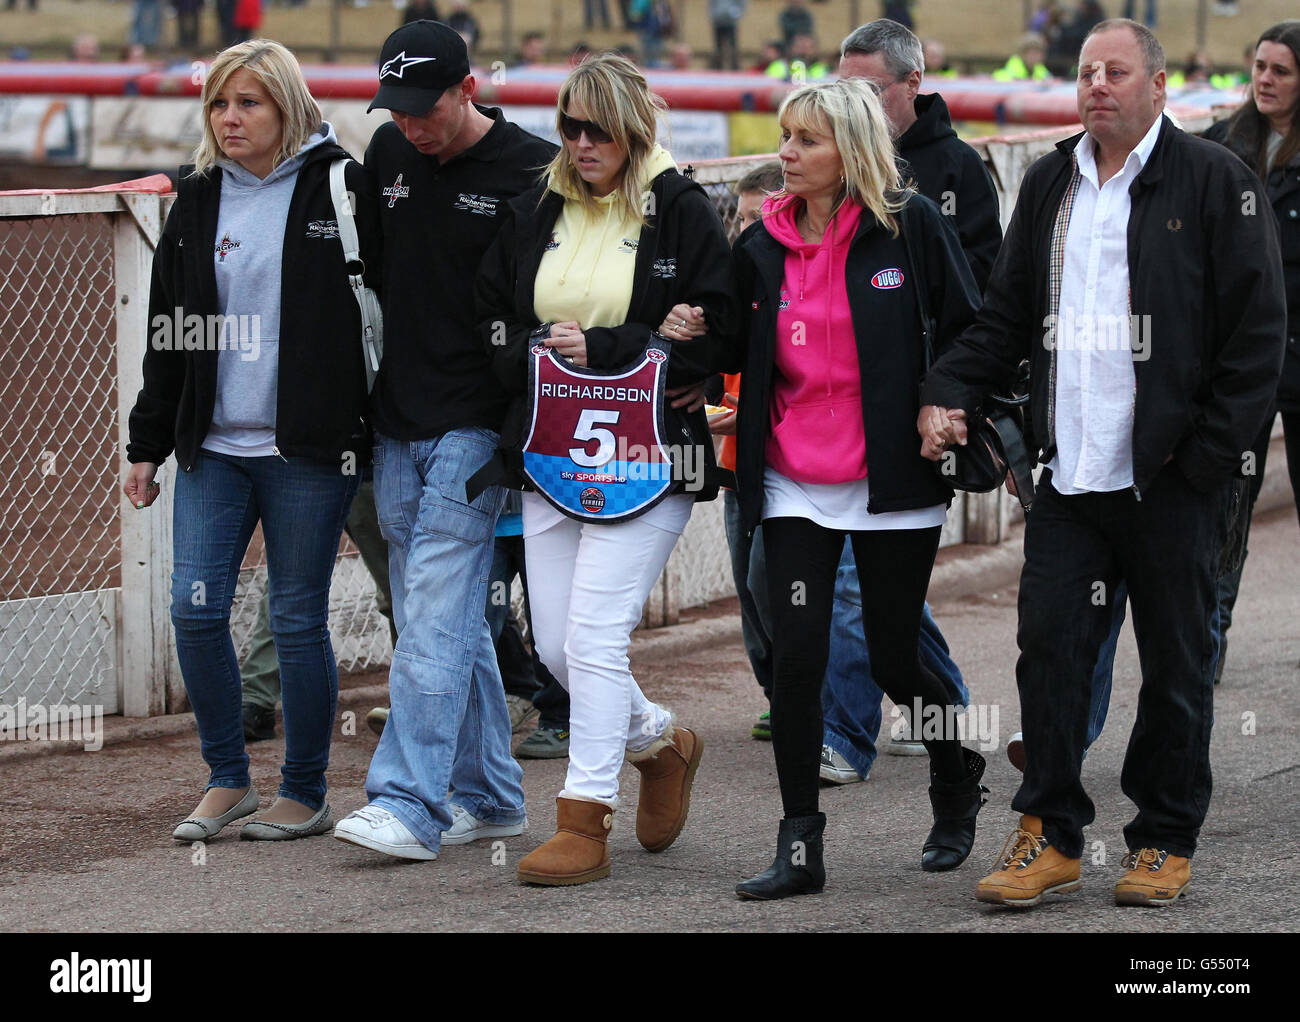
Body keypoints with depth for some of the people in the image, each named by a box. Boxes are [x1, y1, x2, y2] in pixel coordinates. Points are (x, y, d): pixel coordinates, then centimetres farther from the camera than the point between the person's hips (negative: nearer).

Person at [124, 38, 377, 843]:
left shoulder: (339, 190, -3)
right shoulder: (198, 201, 11)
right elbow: (167, 336, 15)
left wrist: (374, 432, -6)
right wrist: (148, 444, 13)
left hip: (309, 449, -4)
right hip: (215, 446, 4)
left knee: (298, 618, 1)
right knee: (195, 607, -1)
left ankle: (306, 794, 14)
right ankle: (228, 779, 16)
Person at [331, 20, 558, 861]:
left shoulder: (533, 170, -9)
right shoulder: (389, 154, 8)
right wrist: (367, 385, 18)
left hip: (476, 426, -6)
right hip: (397, 426, 6)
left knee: (435, 612, -13)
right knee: (454, 619, 11)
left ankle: (408, 805, -14)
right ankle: (489, 797, 19)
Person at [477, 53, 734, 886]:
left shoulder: (682, 212, -4)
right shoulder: (536, 215, 11)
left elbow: (715, 339, -9)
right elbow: (492, 326, 12)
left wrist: (592, 347, -14)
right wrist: (593, 345, -7)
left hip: (648, 460, -6)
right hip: (552, 460, 6)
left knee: (594, 636, -13)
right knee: (556, 647, 7)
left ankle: (585, 824, -5)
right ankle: (663, 742, 34)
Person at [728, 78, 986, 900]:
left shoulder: (911, 226, -6)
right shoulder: (764, 244, 5)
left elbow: (968, 330, 0)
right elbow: (740, 353, 14)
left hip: (893, 483, -3)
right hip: (795, 484, 3)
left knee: (894, 658, 5)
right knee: (796, 656, -5)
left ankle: (958, 773, 36)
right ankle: (800, 847, 3)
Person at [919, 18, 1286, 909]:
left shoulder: (1214, 181, -2)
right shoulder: (1051, 185, 14)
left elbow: (1258, 329, -4)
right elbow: (1007, 316, 20)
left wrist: (1210, 454, -10)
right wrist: (948, 393, 3)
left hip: (1173, 477, -4)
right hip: (1071, 470, 4)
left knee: (1177, 663, 5)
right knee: (1049, 645, -1)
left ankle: (1166, 842, 17)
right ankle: (1051, 836, 8)